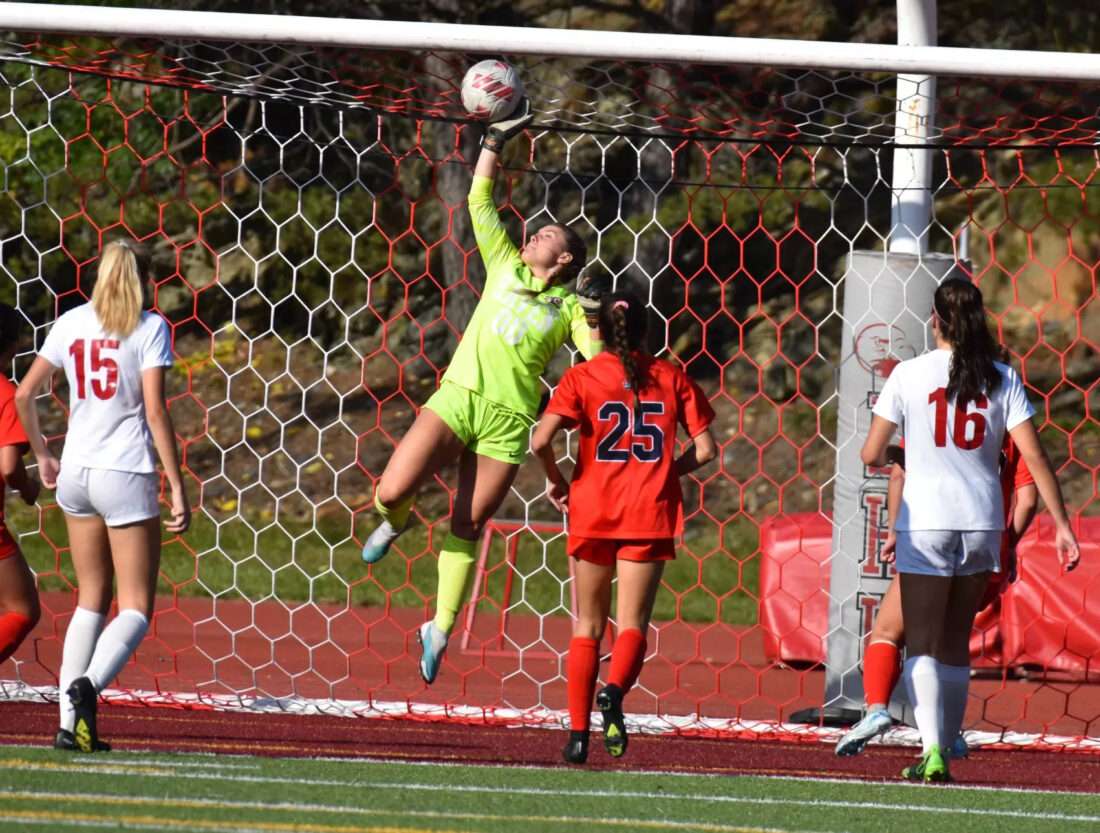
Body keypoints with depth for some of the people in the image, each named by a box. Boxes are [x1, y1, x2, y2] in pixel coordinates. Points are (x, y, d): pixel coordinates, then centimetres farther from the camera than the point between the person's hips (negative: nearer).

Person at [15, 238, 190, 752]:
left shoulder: (71, 323, 6)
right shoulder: (149, 328, -6)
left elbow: (24, 395, 8)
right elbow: (155, 411, -13)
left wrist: (42, 455, 23)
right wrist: (177, 488, -11)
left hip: (75, 473, 5)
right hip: (126, 477, -5)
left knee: (92, 599, 16)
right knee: (135, 608, 0)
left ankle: (69, 723, 6)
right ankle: (88, 684, -27)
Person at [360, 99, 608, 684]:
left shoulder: (569, 306, 10)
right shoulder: (505, 267, 15)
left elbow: (599, 360, -1)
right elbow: (479, 199, 16)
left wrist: (593, 316, -14)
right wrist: (497, 138, 11)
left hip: (508, 418, -1)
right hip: (457, 395, 1)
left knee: (467, 526, 4)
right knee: (391, 491, -15)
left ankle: (441, 627, 18)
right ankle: (396, 521, 22)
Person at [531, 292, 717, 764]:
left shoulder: (582, 377, -1)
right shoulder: (671, 378, 4)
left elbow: (541, 440, -14)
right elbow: (705, 449, 2)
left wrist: (555, 479, 5)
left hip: (592, 512, 0)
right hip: (650, 514, 0)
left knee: (587, 626, 11)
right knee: (632, 623, 0)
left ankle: (578, 732, 7)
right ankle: (614, 692, -31)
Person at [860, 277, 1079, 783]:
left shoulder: (910, 374, -5)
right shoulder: (1002, 379, 0)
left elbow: (871, 454, -3)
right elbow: (1034, 457, -5)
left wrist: (881, 461, 21)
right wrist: (1062, 525, -1)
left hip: (925, 521, -3)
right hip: (982, 520, 3)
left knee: (922, 643, -2)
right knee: (956, 643, 17)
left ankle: (932, 752, -20)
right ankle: (944, 751, 20)